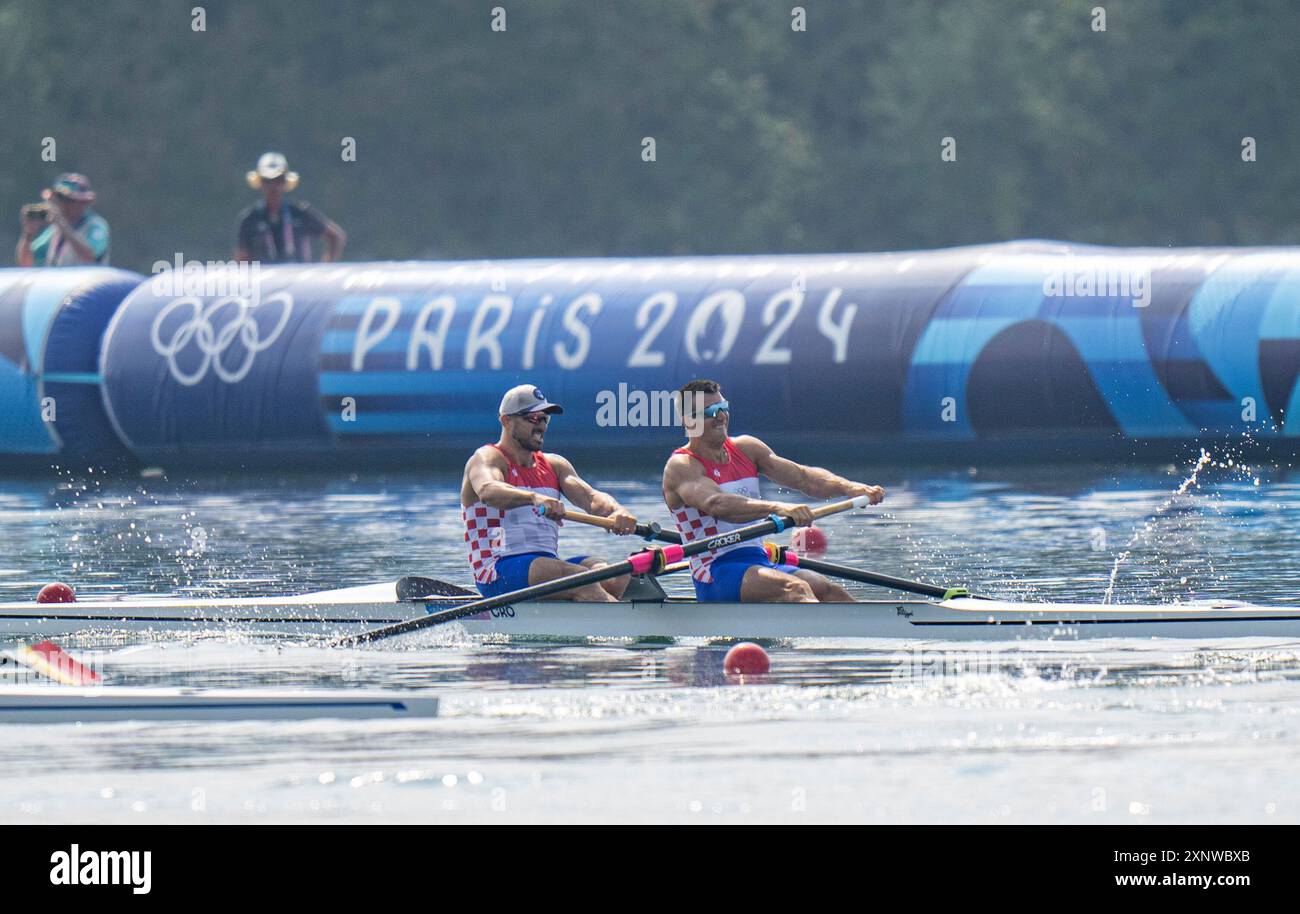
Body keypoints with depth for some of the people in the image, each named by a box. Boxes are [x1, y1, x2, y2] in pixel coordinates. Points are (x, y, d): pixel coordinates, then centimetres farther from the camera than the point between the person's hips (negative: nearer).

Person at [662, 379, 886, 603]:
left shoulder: (746, 448, 15)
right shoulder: (681, 466, -7)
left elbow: (801, 476, 6)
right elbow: (715, 504, -27)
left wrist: (848, 487, -13)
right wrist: (777, 508, -40)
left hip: (760, 562, 7)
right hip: (715, 574, -7)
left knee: (828, 591, -17)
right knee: (795, 589, -31)